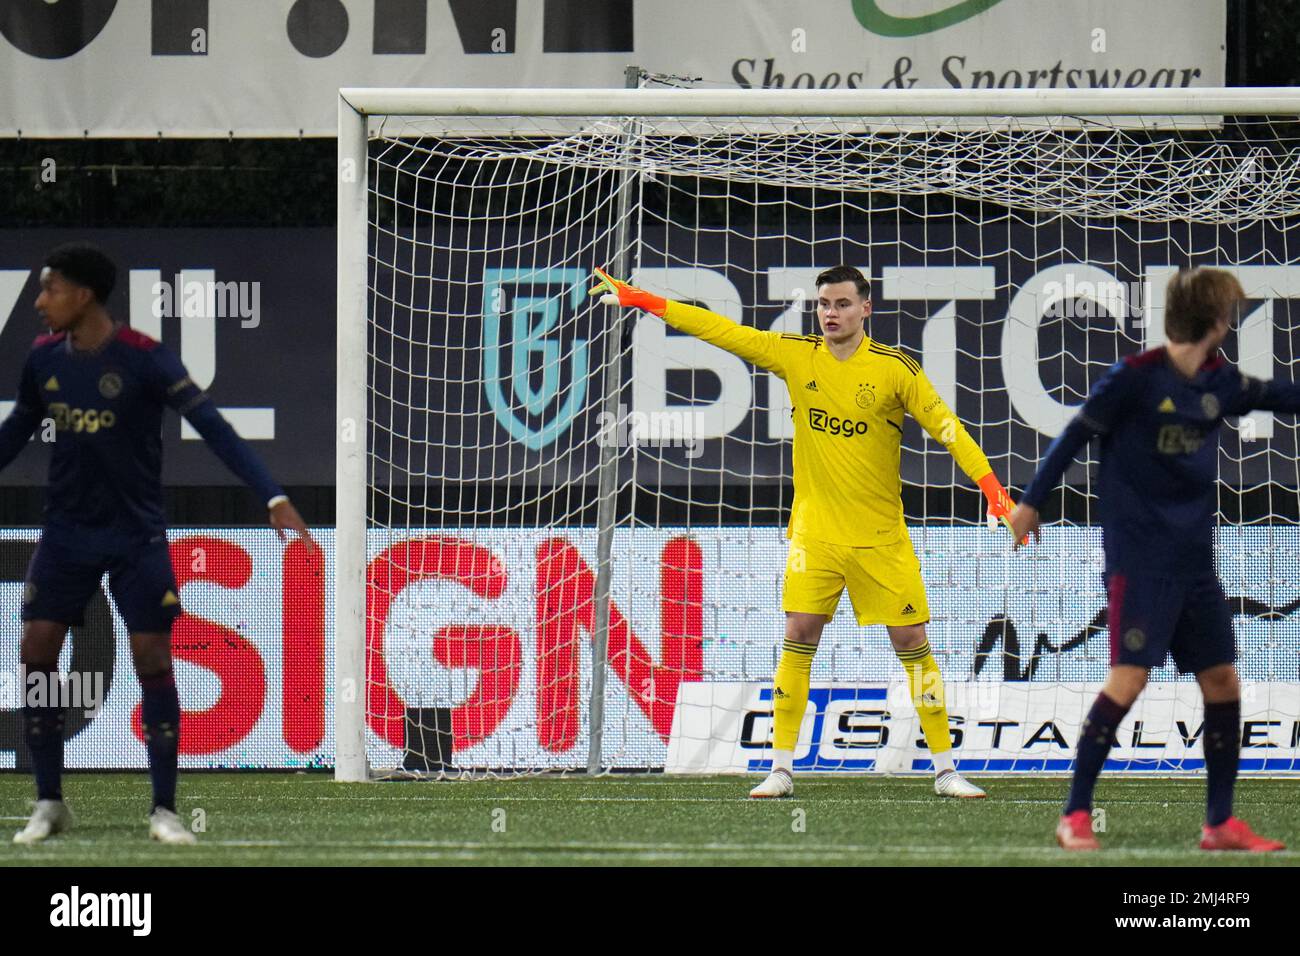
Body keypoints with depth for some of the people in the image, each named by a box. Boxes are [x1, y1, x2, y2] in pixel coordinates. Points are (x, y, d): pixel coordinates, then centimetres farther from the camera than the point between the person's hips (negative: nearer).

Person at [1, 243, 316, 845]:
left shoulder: (144, 359, -15)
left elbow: (213, 427, -19)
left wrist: (273, 497, -27)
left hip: (135, 535, -4)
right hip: (65, 532, 4)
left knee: (153, 661, -6)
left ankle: (164, 811, 3)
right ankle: (49, 804, 9)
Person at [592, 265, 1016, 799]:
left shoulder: (896, 369, -6)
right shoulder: (795, 356, 2)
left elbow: (944, 425, -8)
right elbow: (722, 332, 5)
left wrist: (989, 483, -19)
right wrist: (643, 301, 6)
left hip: (881, 535, -2)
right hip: (814, 531, 2)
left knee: (912, 641, -2)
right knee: (798, 638, -5)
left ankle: (945, 769, 5)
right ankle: (781, 769, 2)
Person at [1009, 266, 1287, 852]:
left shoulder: (1220, 383, 6)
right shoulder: (1135, 378, -13)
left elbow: (1280, 397, 23)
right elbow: (1075, 435, -5)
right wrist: (1031, 504, 0)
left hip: (1194, 560, 7)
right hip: (1139, 557, -7)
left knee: (1222, 681, 5)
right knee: (1129, 677, -15)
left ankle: (1220, 824, 13)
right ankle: (1075, 816, -7)